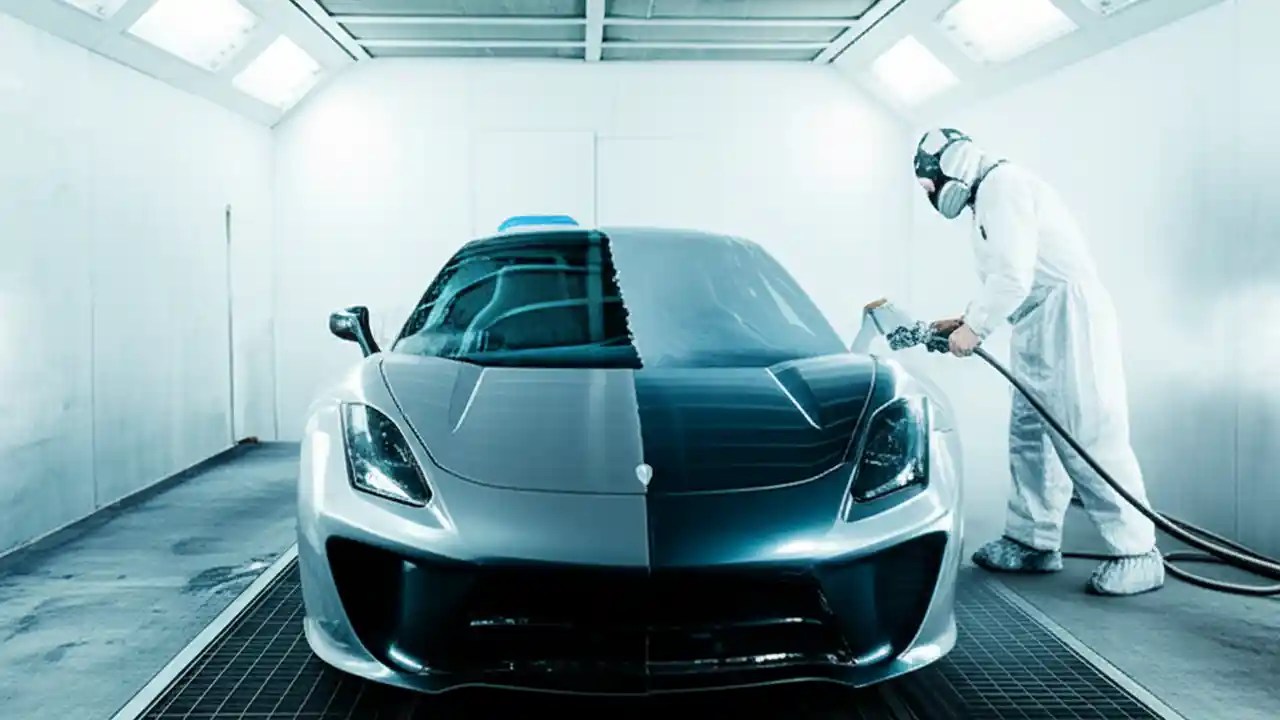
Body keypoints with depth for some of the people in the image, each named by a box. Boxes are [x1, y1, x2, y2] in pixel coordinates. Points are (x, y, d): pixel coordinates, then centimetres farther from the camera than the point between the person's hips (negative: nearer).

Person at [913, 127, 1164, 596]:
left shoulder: (1002, 185, -10)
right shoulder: (988, 200, 23)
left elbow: (1014, 277, -19)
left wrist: (975, 328, -11)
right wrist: (965, 320, 13)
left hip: (1069, 319, -11)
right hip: (1038, 329, 11)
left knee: (1089, 437, -11)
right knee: (1029, 436, 9)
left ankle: (1137, 554, -4)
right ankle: (1033, 541, 15)